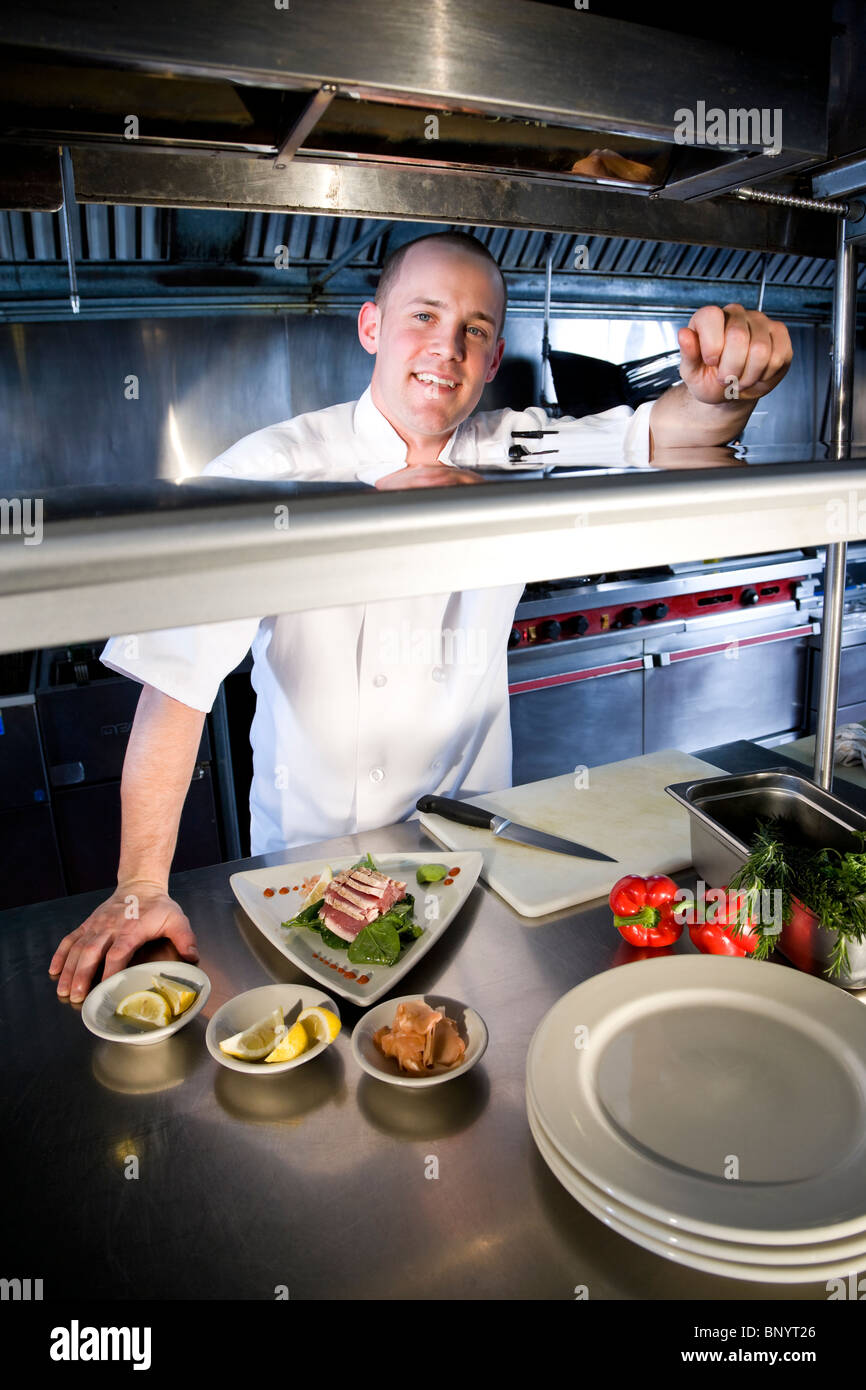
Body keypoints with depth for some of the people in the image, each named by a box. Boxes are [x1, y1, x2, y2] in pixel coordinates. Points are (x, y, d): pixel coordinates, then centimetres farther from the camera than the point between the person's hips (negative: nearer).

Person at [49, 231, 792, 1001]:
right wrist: (141, 886, -26)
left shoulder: (513, 456, -4)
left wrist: (721, 392, -39)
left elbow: (662, 435, -14)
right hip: (312, 848, -2)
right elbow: (180, 671, -23)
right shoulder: (273, 469, -18)